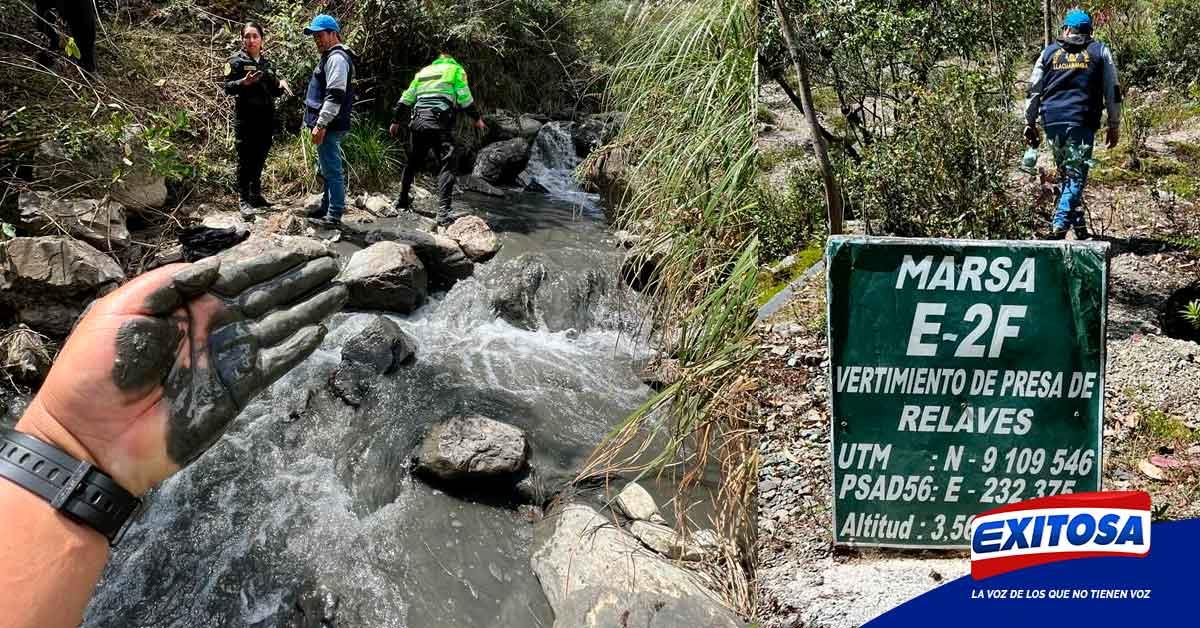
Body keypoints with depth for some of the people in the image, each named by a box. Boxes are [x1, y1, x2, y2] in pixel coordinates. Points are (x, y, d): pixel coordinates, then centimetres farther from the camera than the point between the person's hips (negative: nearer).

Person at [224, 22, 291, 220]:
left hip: (266, 117, 6)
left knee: (260, 158, 10)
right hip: (246, 116, -6)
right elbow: (228, 88, -8)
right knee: (245, 159, -5)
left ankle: (256, 195, 21)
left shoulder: (266, 63, 15)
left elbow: (272, 91, 21)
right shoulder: (236, 61, -2)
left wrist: (280, 84, 0)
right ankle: (243, 200, -2)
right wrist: (243, 82, -26)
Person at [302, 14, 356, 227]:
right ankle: (326, 208, 28)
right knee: (325, 170, 18)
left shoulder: (337, 57, -13)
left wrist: (321, 124, -24)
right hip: (327, 124, 11)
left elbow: (335, 95, -23)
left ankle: (334, 216, -5)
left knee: (332, 170, -8)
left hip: (329, 125, -11)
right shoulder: (330, 56, 21)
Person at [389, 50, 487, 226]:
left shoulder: (423, 71, 23)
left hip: (418, 121, 5)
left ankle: (402, 200, 32)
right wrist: (477, 118, 11)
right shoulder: (456, 69, 9)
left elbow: (406, 98, 22)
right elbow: (465, 98, 0)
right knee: (446, 165, -6)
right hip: (440, 123, -5)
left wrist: (396, 121, 26)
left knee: (412, 163, 21)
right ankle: (443, 212, -19)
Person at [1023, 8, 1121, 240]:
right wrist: (1114, 126, 13)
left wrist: (1030, 123, 17)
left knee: (1067, 173, 16)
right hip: (1082, 122, -3)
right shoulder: (1100, 52, 11)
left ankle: (1079, 227, 21)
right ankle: (1059, 228, -18)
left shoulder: (1049, 52, 15)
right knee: (1076, 176, -3)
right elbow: (1113, 92, 8)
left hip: (1052, 121, 3)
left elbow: (1033, 90, 12)